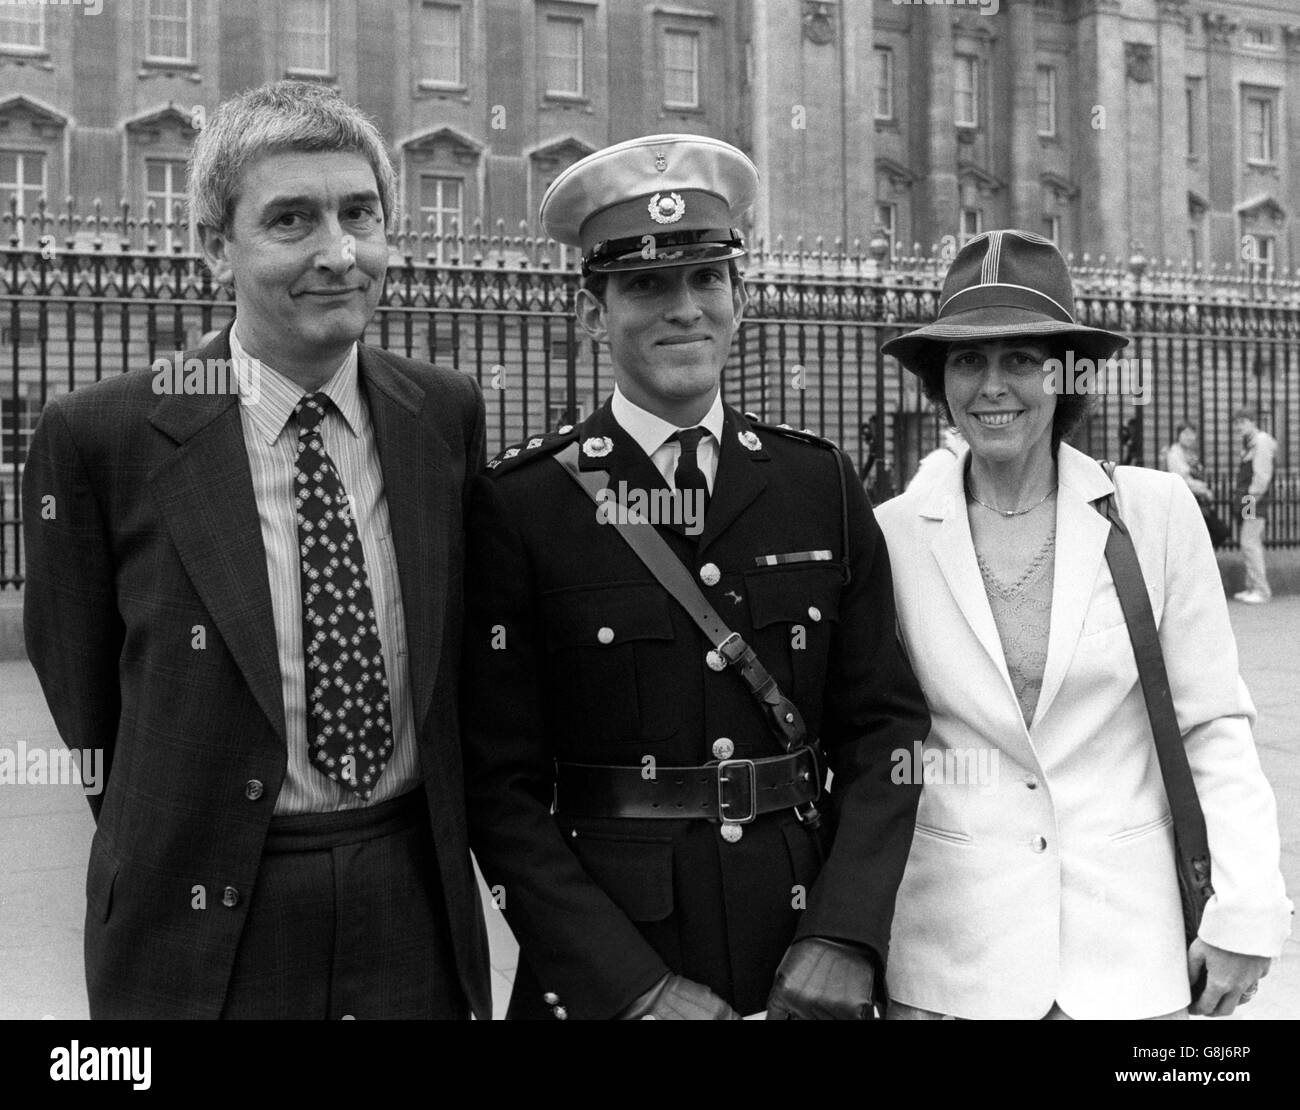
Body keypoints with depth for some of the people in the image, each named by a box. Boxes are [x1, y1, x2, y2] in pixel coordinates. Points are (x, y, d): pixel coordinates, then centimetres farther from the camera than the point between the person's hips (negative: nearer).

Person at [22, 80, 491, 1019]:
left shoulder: (448, 414, -3)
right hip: (206, 937, -2)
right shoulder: (96, 438, -12)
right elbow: (84, 701, -2)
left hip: (421, 910, 3)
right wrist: (179, 852, 5)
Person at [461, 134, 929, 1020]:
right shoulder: (522, 504, -8)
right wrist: (632, 985, -16)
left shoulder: (824, 485, 1)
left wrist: (843, 940, -11)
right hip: (602, 977, -2)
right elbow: (500, 783, -9)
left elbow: (886, 729, 0)